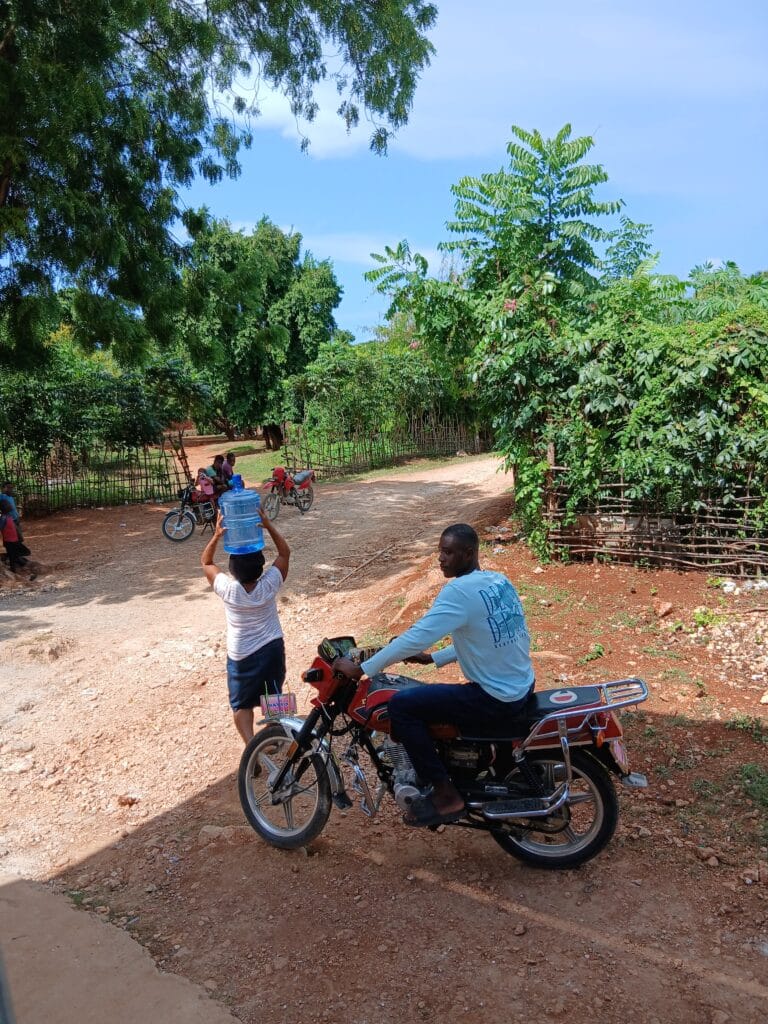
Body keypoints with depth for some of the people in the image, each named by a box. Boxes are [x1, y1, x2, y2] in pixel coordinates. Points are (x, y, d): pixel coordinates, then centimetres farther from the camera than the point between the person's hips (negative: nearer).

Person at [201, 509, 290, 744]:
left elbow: (205, 562, -8)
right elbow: (285, 552, -8)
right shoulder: (269, 584, -20)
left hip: (241, 656, -2)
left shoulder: (228, 589, -23)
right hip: (273, 648, 2)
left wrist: (216, 535, -20)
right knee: (273, 697, 23)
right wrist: (268, 525, -16)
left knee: (242, 705, 12)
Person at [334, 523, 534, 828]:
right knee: (433, 695, 28)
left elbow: (415, 638, -24)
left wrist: (360, 669, -16)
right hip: (522, 687, 10)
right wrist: (433, 658, 16)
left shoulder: (459, 591, -20)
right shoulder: (500, 581, 8)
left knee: (401, 705, -9)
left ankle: (446, 795, -1)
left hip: (495, 699, -10)